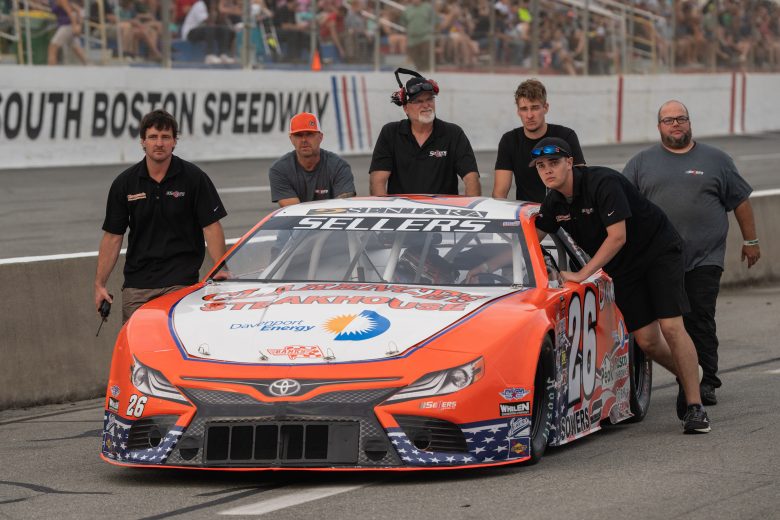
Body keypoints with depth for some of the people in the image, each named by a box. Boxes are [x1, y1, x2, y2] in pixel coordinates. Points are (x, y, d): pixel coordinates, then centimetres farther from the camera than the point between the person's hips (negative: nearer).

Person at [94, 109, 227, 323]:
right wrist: (99, 284, 3)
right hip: (136, 285, 3)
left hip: (181, 282, -3)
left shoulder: (194, 177, -2)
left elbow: (211, 227, -3)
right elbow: (112, 236, 7)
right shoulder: (124, 183, 5)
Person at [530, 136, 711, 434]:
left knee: (671, 327, -16)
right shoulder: (554, 202, -3)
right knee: (646, 340, -3)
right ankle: (686, 379, 24)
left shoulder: (602, 183, -25)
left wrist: (581, 275, -26)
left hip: (658, 250, -6)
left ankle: (695, 406, -12)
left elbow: (617, 237, -27)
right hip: (623, 269, 6)